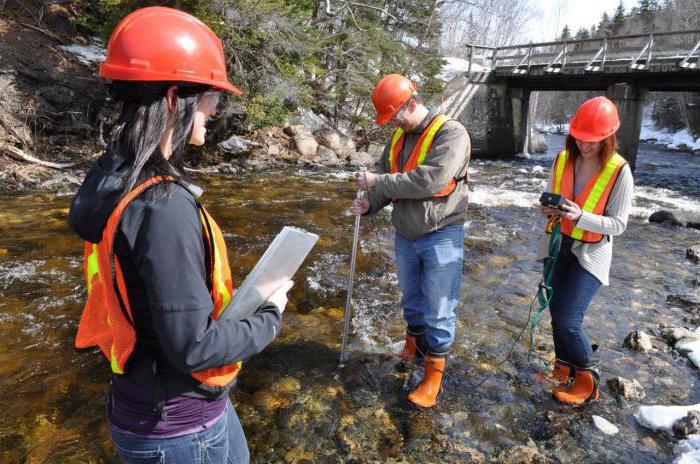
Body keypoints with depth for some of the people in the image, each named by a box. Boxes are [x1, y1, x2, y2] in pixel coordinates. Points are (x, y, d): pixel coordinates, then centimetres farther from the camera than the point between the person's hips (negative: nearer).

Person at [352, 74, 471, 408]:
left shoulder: (451, 133, -17)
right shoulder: (398, 137, 5)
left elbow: (430, 181, -31)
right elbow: (388, 181, 12)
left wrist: (377, 182, -24)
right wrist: (370, 204, -10)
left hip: (441, 236, -6)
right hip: (405, 235, 6)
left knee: (438, 311, 3)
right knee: (411, 299, 22)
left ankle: (433, 374, 19)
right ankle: (414, 344, 46)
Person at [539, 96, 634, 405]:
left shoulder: (619, 171, -14)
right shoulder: (562, 160, -2)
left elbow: (618, 224, -13)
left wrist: (581, 217, -29)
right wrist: (548, 209, -13)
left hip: (590, 253, -5)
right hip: (558, 246, 5)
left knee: (567, 319, -10)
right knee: (558, 314, 14)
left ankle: (588, 378, 15)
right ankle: (565, 365, 38)